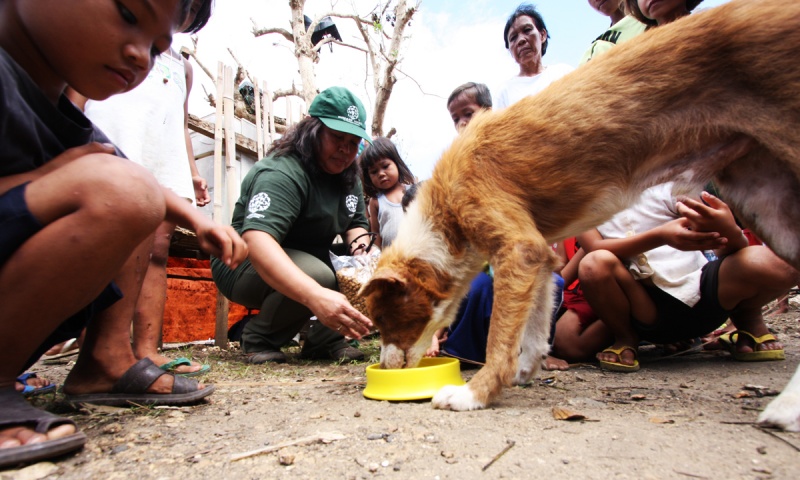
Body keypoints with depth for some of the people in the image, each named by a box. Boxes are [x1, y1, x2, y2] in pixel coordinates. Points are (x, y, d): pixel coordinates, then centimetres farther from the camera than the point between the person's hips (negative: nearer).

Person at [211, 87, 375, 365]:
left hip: (312, 259, 7)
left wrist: (359, 247, -21)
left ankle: (325, 338, -1)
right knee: (318, 273, -36)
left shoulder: (348, 177, 0)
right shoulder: (283, 173, -26)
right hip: (246, 267, -7)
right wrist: (316, 297, -57)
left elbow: (355, 224, 6)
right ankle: (258, 338, -10)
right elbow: (256, 239, -42)